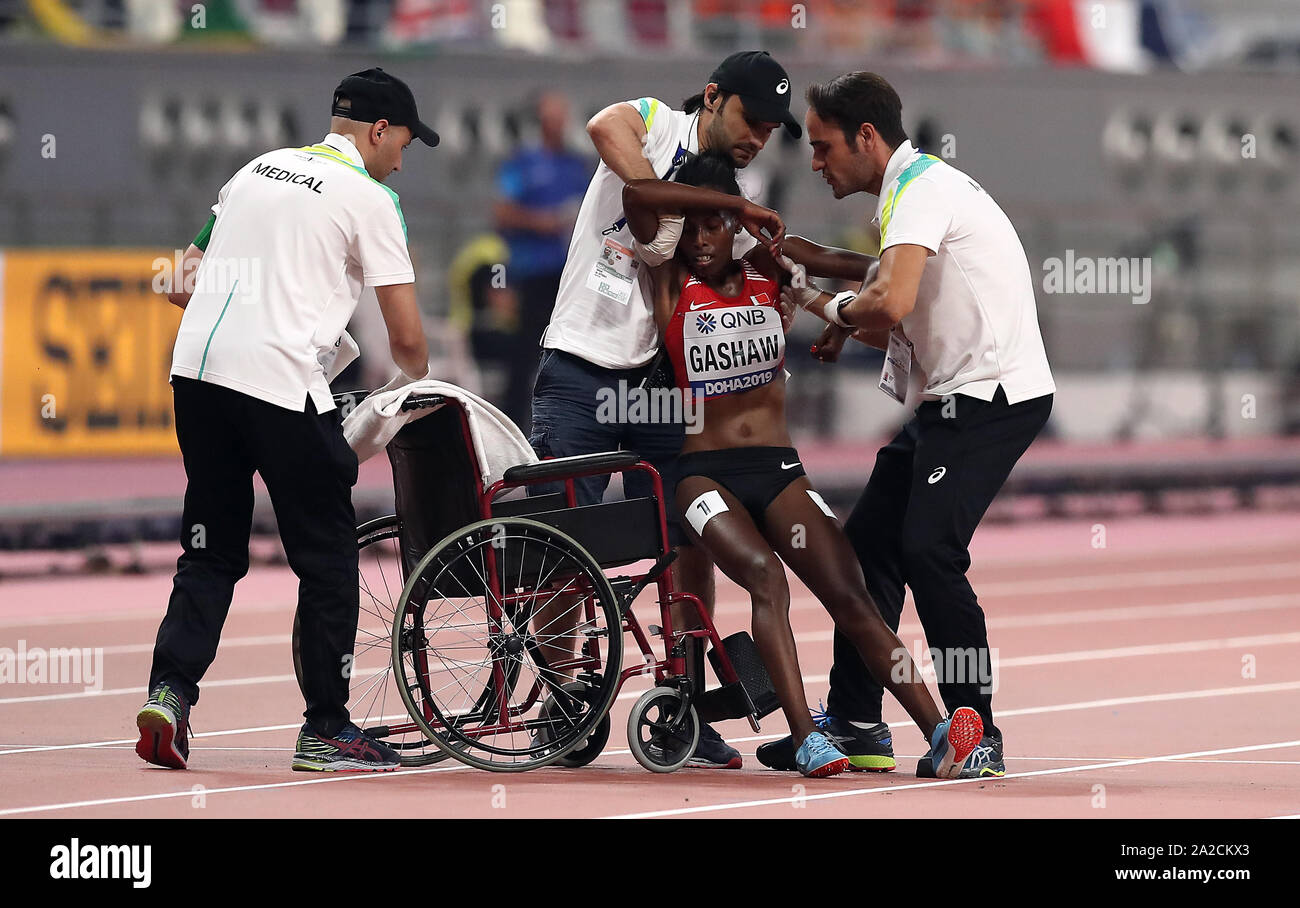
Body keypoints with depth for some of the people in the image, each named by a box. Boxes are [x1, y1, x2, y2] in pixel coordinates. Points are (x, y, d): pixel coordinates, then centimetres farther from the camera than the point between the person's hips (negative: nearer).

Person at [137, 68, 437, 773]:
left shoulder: (257, 170, 21)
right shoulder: (369, 199, 1)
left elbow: (183, 286, 23)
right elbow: (406, 337, 0)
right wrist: (419, 381, 21)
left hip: (196, 369, 6)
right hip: (280, 378, -6)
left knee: (212, 550, 14)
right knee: (328, 555, 5)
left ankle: (169, 689, -3)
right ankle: (325, 730, 8)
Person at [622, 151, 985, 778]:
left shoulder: (768, 272, 12)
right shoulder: (672, 281, 4)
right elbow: (635, 194, -12)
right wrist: (745, 204, -7)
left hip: (778, 468, 3)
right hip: (704, 473, -3)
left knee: (850, 595, -15)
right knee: (764, 573, -31)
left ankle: (939, 736, -27)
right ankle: (805, 738, -39)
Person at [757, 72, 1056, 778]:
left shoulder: (919, 187, -14)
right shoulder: (913, 189, 19)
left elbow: (892, 302, -29)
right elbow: (908, 318, 20)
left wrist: (843, 310, -8)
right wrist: (832, 309, 7)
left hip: (991, 394, -11)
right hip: (953, 396, 11)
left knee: (928, 550, -17)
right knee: (868, 540, 8)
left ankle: (978, 736, -12)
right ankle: (856, 725, 13)